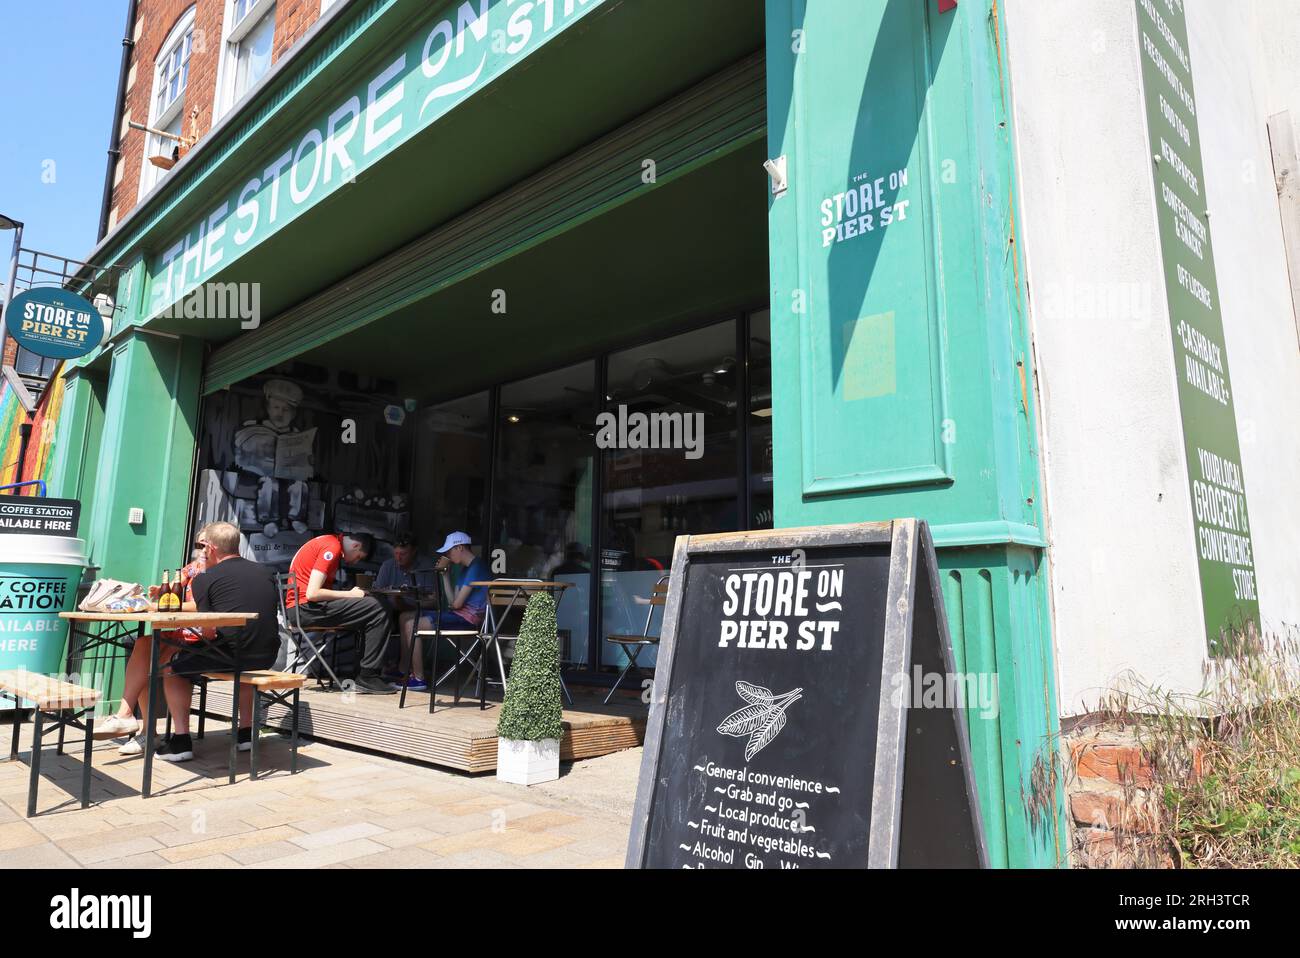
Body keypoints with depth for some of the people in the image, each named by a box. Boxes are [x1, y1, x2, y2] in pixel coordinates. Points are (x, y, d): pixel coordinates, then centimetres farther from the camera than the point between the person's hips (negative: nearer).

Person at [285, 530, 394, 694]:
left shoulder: (330, 542, 18)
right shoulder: (332, 548, -12)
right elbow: (312, 593, -20)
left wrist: (350, 593, 4)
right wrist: (350, 594, -11)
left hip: (301, 608, 10)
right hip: (306, 608, -10)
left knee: (369, 608, 14)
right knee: (377, 610, -15)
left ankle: (368, 674, 6)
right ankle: (368, 677, -9)